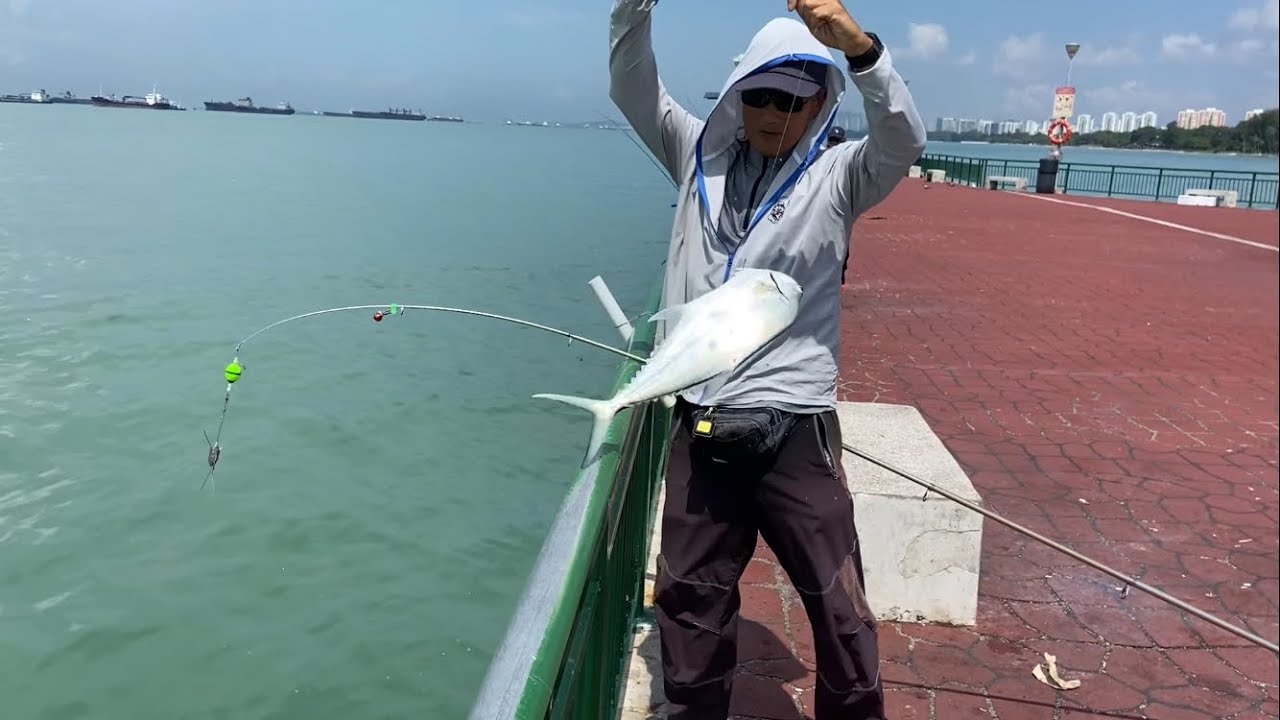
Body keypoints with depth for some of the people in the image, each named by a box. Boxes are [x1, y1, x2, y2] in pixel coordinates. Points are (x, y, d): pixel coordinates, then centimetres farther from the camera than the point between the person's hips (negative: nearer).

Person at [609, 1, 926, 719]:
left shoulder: (836, 177, 0)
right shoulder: (702, 156, 9)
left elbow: (906, 139, -17)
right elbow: (632, 86, 6)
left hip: (794, 427, -3)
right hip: (699, 426, 3)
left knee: (839, 605, 6)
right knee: (691, 597, 17)